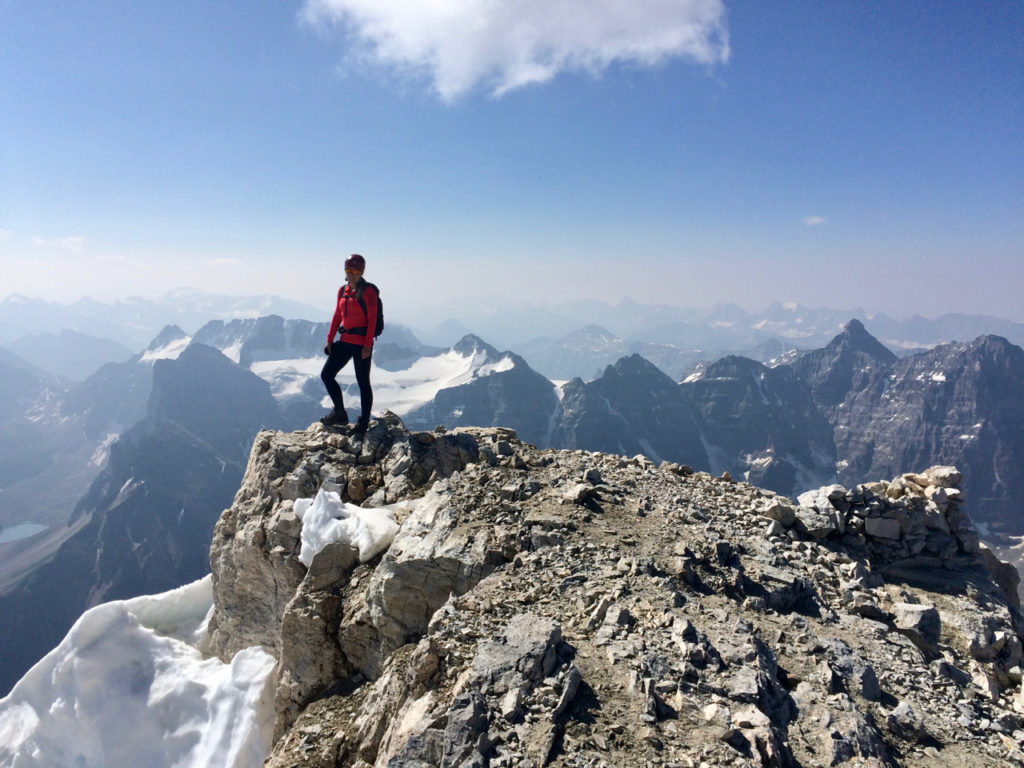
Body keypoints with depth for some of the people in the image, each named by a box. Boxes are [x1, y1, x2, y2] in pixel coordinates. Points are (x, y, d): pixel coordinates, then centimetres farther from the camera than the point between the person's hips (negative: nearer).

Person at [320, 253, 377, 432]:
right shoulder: (342, 291, 11)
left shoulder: (368, 291, -9)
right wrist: (330, 339, 8)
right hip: (345, 341, 8)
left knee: (363, 382, 1)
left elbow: (372, 320, -12)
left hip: (362, 343, -7)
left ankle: (364, 422, 13)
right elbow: (337, 316, 15)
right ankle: (340, 414, 16)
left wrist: (368, 346, -17)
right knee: (326, 374, 7)